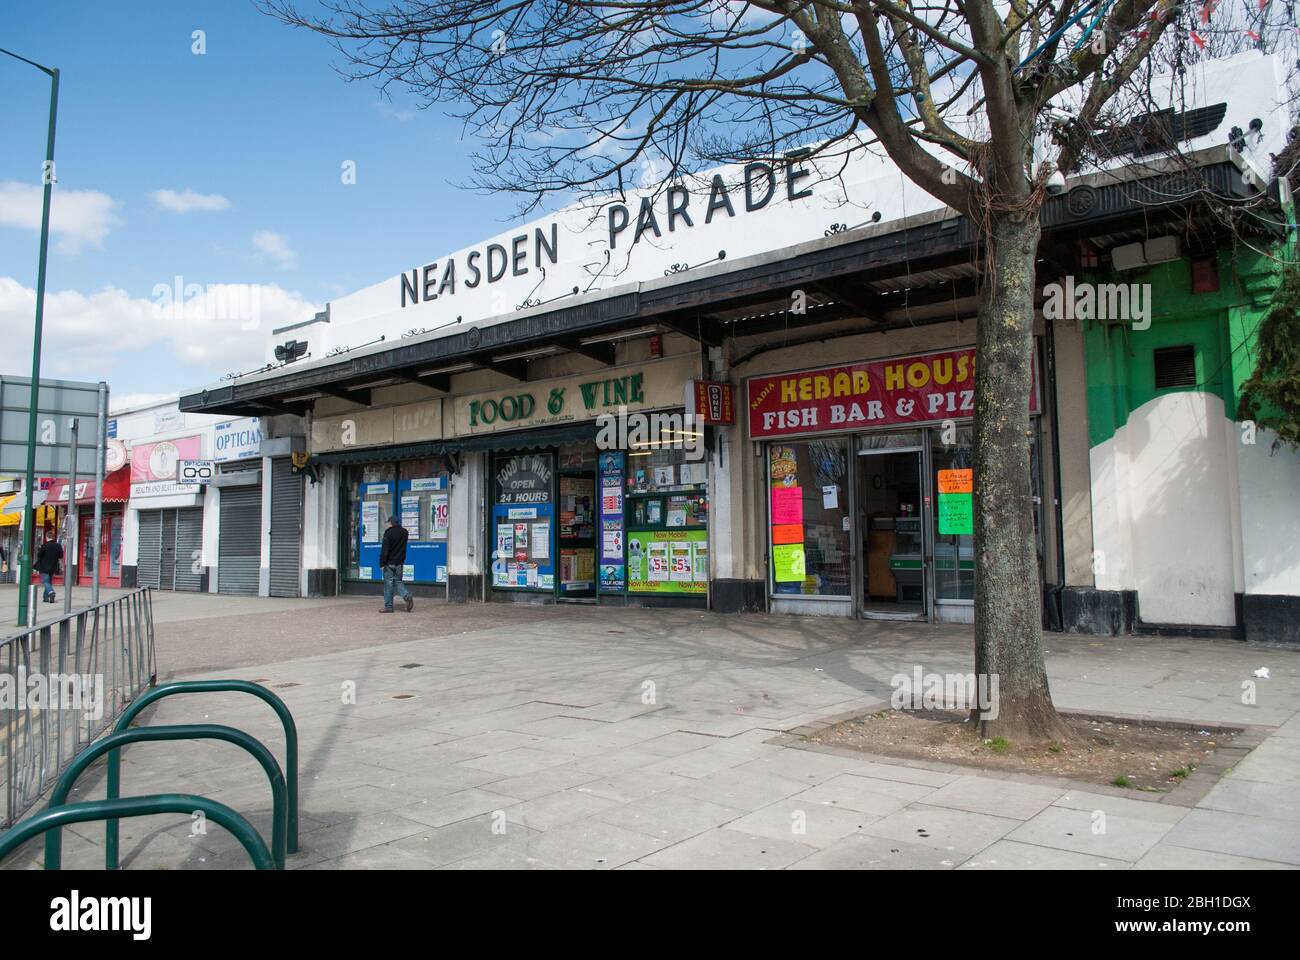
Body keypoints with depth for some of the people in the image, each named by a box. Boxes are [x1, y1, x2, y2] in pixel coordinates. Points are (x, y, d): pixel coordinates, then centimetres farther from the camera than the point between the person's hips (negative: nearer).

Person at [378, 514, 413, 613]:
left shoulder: (388, 532, -11)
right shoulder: (404, 532, 8)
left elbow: (385, 549, -14)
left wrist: (382, 563, -13)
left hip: (390, 562, -5)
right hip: (400, 562, 5)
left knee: (388, 583, 1)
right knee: (398, 581, 15)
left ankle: (388, 606, 4)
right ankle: (407, 596, -9)